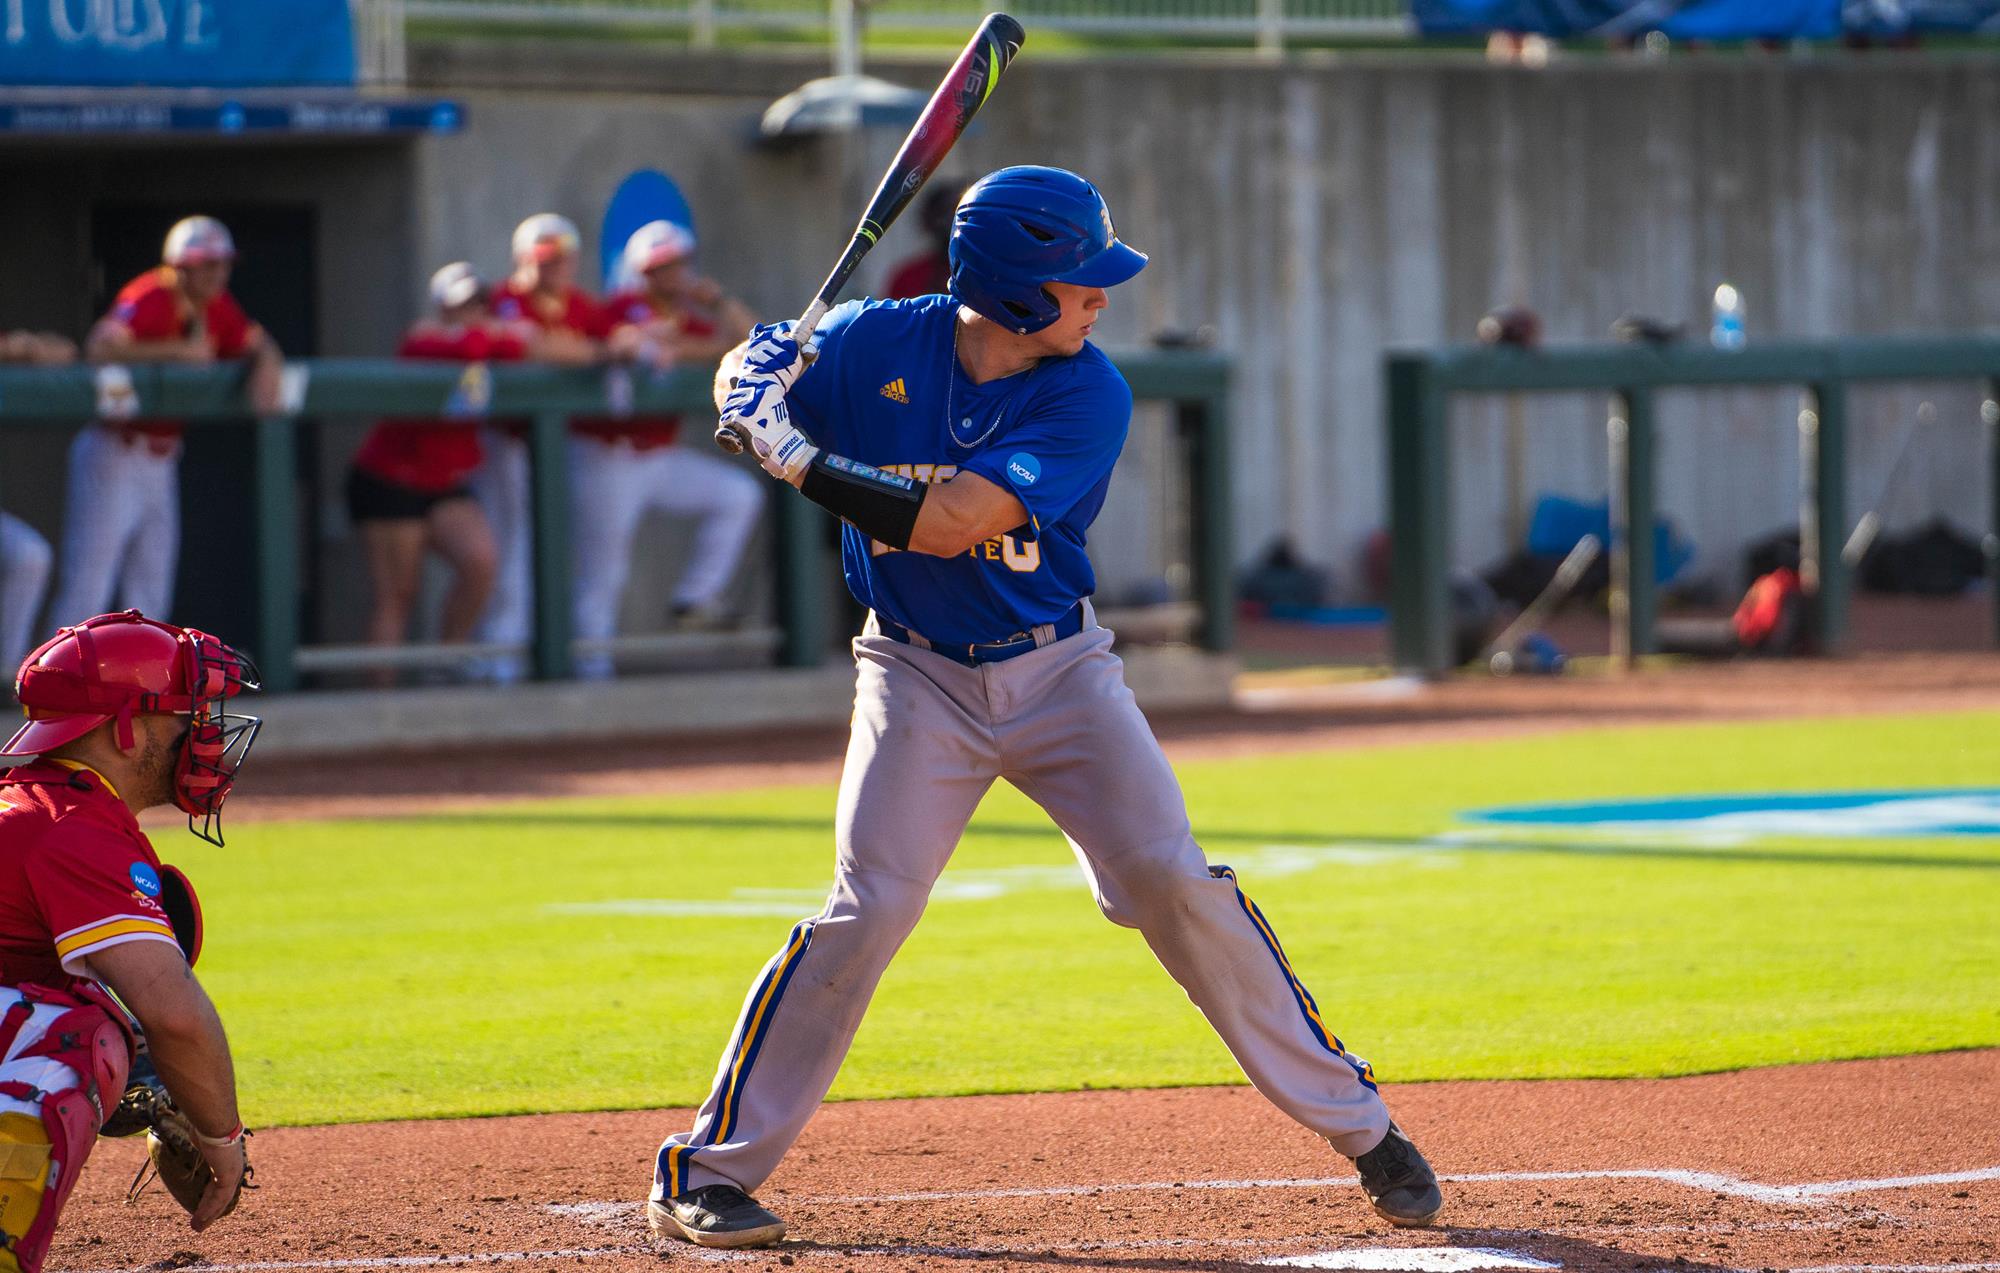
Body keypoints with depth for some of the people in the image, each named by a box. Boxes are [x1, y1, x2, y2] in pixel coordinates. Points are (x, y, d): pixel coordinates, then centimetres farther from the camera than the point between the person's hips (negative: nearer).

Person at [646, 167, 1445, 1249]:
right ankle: (709, 1170, -5)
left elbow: (949, 522, -27)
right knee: (866, 911, -14)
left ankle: (1356, 1124, 5)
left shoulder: (1088, 397, -17)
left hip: (1059, 673, 0)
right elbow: (747, 384, 6)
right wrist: (761, 385, -19)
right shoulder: (878, 345, -11)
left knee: (1175, 885, -8)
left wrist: (802, 463, -30)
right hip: (921, 680, 0)